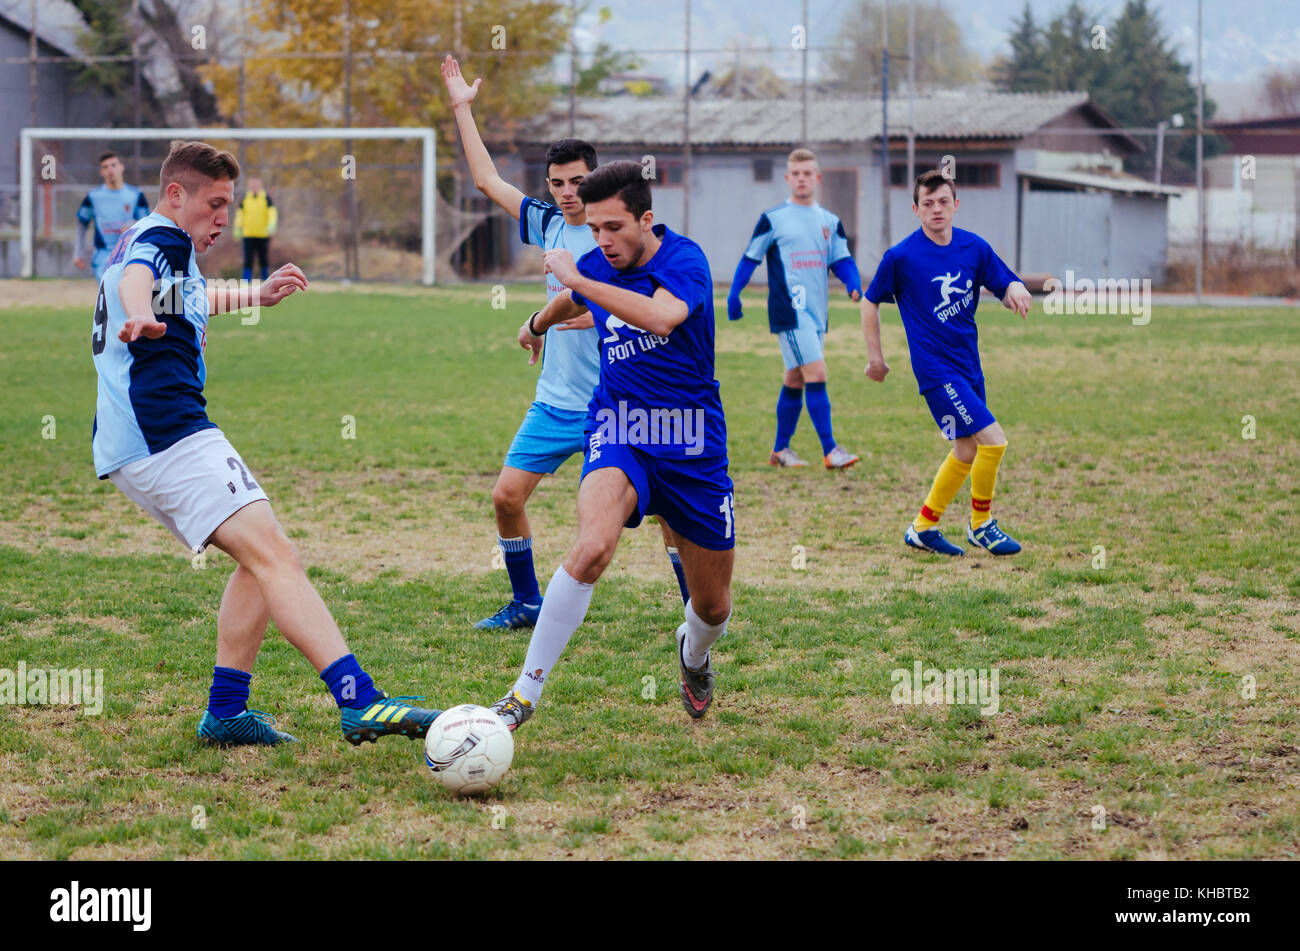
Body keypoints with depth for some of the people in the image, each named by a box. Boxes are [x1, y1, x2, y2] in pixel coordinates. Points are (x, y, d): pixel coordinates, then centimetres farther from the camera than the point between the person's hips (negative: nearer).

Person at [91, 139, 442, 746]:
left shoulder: (145, 244, 27)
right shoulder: (161, 238, -5)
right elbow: (135, 278, -31)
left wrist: (255, 296, 60)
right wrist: (141, 316, -53)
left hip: (129, 452, 11)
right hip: (171, 435, -11)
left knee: (262, 561, 16)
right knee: (275, 556, -20)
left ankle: (225, 712, 9)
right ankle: (359, 701, -34)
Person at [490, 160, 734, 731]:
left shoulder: (684, 259, -14)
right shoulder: (595, 267, 2)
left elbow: (661, 318, -37)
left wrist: (576, 278, -31)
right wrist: (538, 323, 49)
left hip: (693, 446, -1)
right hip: (618, 433, 1)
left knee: (713, 605, 10)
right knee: (593, 546, -31)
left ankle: (693, 654, 49)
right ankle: (526, 692, -26)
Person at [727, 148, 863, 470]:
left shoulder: (830, 222, 12)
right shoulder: (773, 219, -2)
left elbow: (841, 260, 7)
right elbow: (750, 258, 4)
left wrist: (854, 286, -12)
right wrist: (733, 296, 2)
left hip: (817, 312, 6)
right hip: (789, 311, -6)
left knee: (795, 380, 12)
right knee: (817, 374, -16)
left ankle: (781, 448, 22)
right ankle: (830, 450, -17)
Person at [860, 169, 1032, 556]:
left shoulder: (974, 247, 2)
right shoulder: (901, 256, -10)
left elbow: (1007, 284, 6)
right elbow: (870, 302, 2)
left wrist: (1015, 291, -18)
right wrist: (875, 356, 3)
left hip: (969, 365, 6)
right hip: (936, 368, -6)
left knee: (967, 452, 12)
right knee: (993, 440, -14)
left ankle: (923, 528, 27)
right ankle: (981, 524, 5)